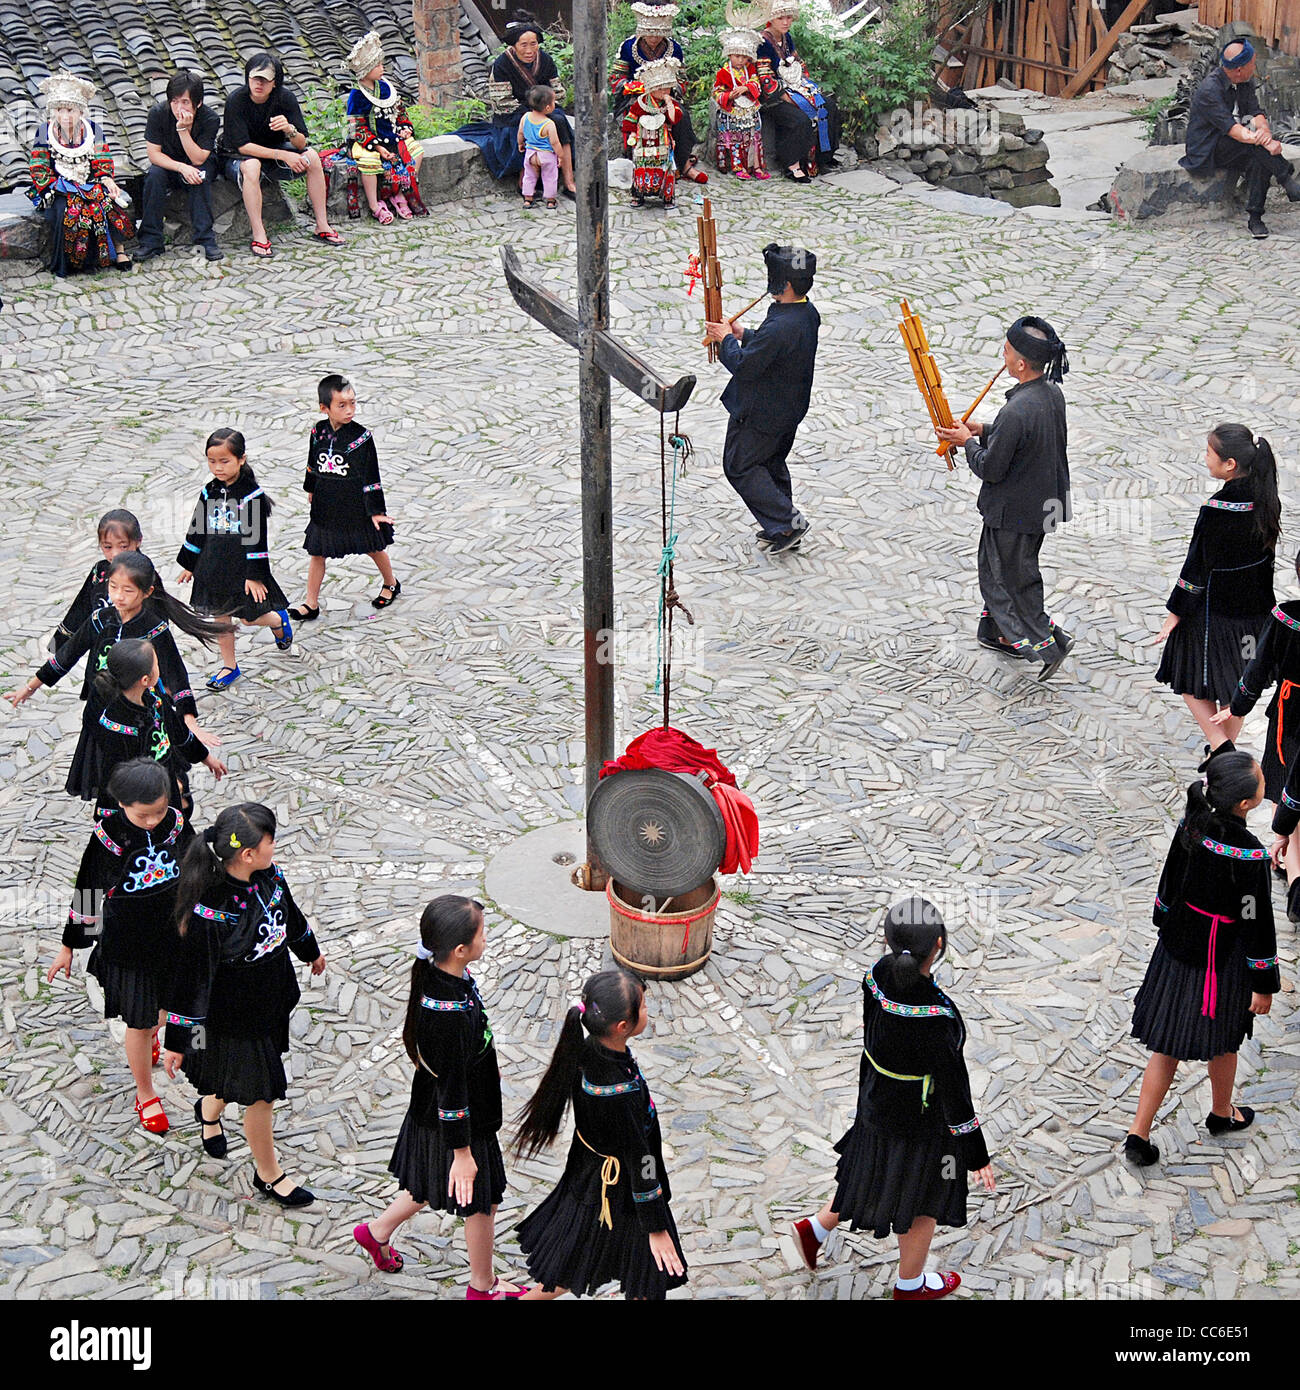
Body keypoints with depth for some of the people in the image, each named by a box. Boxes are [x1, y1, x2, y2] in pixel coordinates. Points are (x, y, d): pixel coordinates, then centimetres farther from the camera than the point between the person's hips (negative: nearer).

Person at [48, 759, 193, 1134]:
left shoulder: (176, 822, -13)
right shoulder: (108, 835, -23)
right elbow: (86, 894, -11)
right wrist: (68, 948, -3)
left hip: (173, 935, 4)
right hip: (127, 945, -4)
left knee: (167, 1002, 27)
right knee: (138, 1022, 8)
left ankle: (150, 1036, 61)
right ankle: (145, 1094, 29)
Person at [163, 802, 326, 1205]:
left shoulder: (269, 877, -14)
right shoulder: (209, 913, -35)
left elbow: (290, 916, 9)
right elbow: (190, 978, -25)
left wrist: (311, 951, 28)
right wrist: (176, 1042, -16)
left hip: (272, 1000, 7)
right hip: (234, 1018, -7)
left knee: (242, 1078, 29)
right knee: (260, 1096, 11)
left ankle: (209, 1109, 62)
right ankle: (268, 1175, 35)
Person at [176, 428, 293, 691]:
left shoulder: (251, 495, -16)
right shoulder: (209, 492, -1)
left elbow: (257, 538, -15)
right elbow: (196, 529, 9)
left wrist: (255, 574, -16)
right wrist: (189, 565, 12)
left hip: (243, 568, -5)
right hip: (214, 568, 5)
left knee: (249, 618, 4)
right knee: (220, 618, 11)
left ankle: (279, 619, 36)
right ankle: (230, 667, 25)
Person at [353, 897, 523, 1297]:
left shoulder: (439, 975, -11)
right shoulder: (450, 1014, -39)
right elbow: (451, 1089, -29)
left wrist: (484, 1067, 27)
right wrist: (462, 1152, -19)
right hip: (460, 1123, -8)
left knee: (433, 1184, 31)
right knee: (481, 1202, 15)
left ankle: (377, 1232, 50)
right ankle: (483, 1287, 37)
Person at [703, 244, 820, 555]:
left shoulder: (780, 327, -33)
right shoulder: (808, 314, -3)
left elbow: (743, 367, -27)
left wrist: (727, 340, -10)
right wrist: (743, 334, 7)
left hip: (761, 413, -9)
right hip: (790, 410, 9)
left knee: (739, 467, 6)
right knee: (772, 464, 24)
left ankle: (789, 521, 4)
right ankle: (782, 529, 33)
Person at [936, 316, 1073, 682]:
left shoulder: (1016, 411, -32)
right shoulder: (1052, 393, -4)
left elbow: (990, 469, -24)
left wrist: (969, 441, -7)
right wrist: (983, 431, 7)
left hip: (1014, 512, -9)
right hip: (1044, 500, 9)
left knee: (1009, 579, 10)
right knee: (998, 567, 26)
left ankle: (1046, 643, 12)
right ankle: (1000, 634, 40)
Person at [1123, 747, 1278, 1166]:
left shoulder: (1191, 823, -11)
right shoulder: (1250, 857, -29)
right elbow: (1256, 923, -20)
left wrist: (1165, 923, 22)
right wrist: (1264, 984, -8)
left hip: (1177, 946, 5)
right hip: (1221, 960, -5)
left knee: (1169, 1046, 15)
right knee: (1222, 1041, 23)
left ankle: (1139, 1133, 17)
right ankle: (1222, 1114, 48)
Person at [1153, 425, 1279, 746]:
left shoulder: (1217, 511, -28)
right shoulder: (1266, 499, -7)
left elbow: (1197, 567, -21)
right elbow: (1266, 553, 6)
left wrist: (1175, 613, -9)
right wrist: (1263, 603, 19)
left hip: (1215, 610, -7)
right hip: (1255, 607, 7)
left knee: (1193, 685, 11)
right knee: (1237, 686, 21)